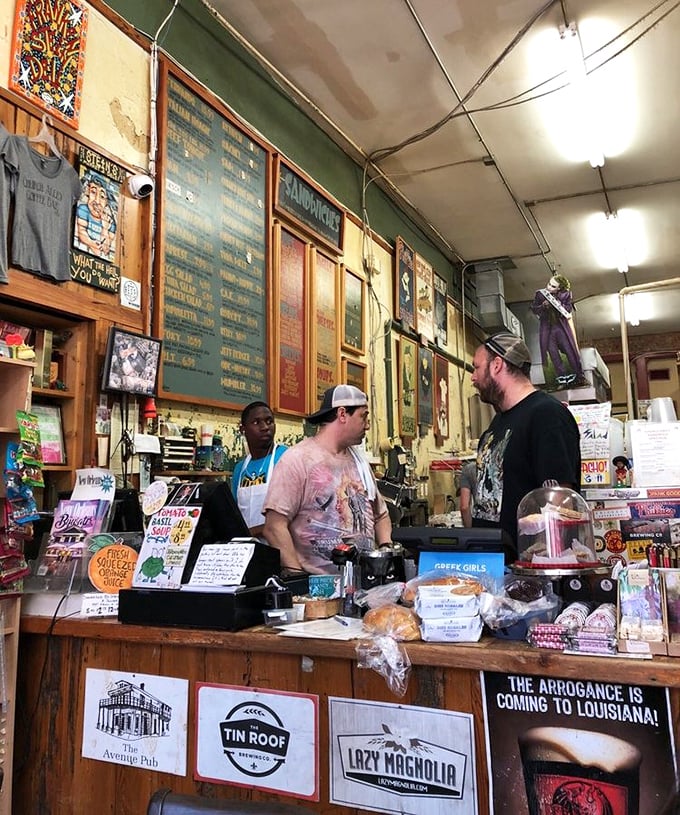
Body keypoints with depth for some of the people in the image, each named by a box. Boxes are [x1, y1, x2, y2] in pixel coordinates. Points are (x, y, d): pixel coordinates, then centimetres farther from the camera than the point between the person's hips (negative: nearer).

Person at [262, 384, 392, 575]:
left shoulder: (358, 459, 16)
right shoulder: (297, 459, -6)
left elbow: (381, 514, 24)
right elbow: (275, 527, -11)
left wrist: (387, 550, 7)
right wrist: (298, 577, -17)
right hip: (318, 582, -6)